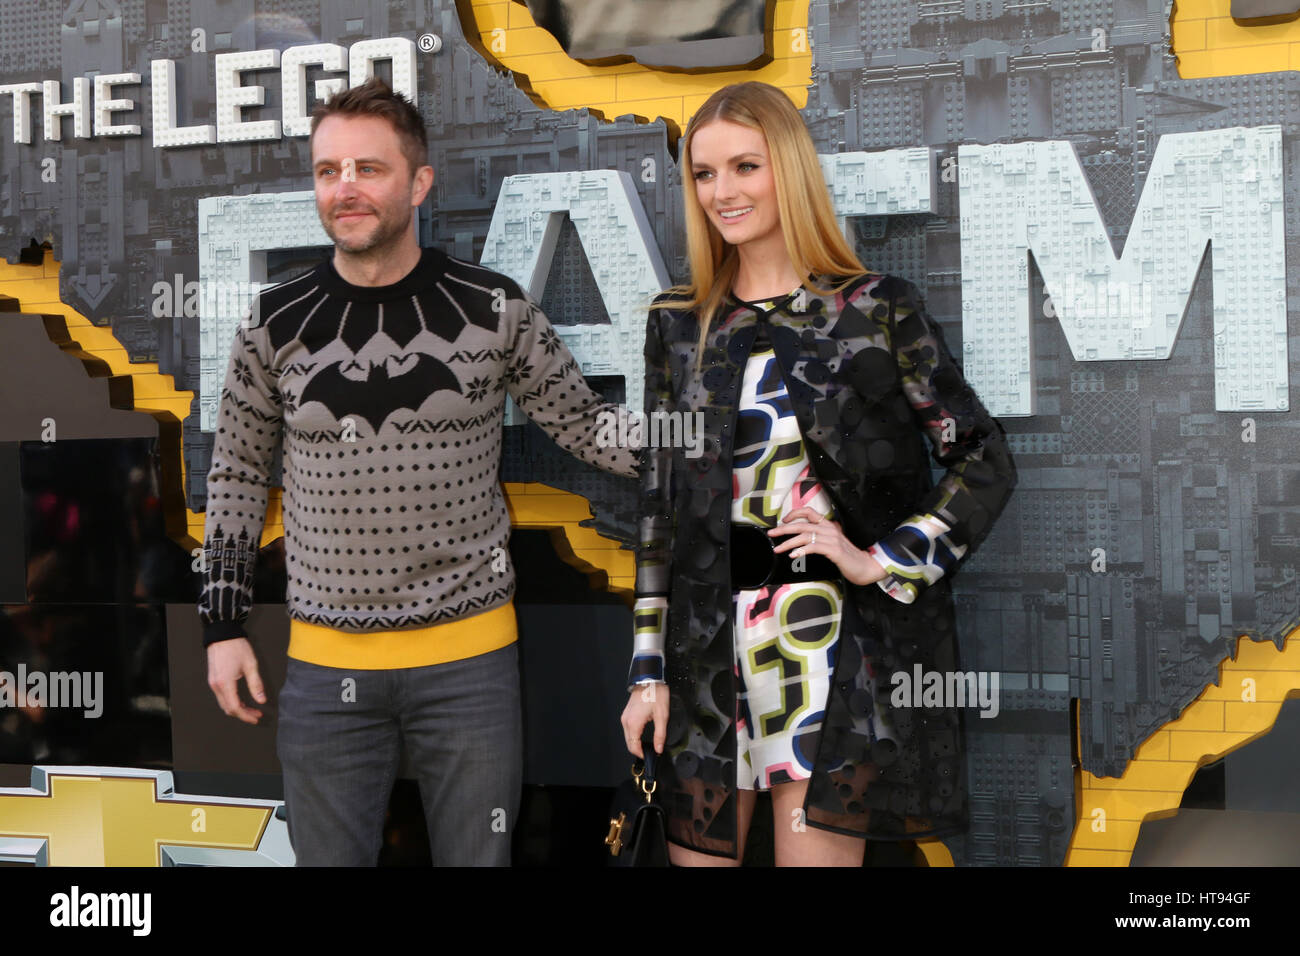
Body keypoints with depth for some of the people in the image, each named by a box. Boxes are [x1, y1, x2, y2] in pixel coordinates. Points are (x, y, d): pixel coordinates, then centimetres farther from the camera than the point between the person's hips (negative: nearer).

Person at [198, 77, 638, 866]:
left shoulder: (494, 310, -5)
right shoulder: (276, 325, -1)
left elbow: (583, 422, 3)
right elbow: (239, 474, 9)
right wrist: (224, 623, 7)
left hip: (471, 659, -1)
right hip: (326, 665, 1)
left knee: (477, 854, 10)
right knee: (328, 853, 11)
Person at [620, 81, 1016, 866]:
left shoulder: (878, 311, -2)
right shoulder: (680, 325, 8)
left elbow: (985, 461, 0)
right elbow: (659, 501, 9)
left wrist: (884, 563, -10)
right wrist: (647, 669, 6)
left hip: (835, 640, -3)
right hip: (711, 642, 3)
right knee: (699, 849, 8)